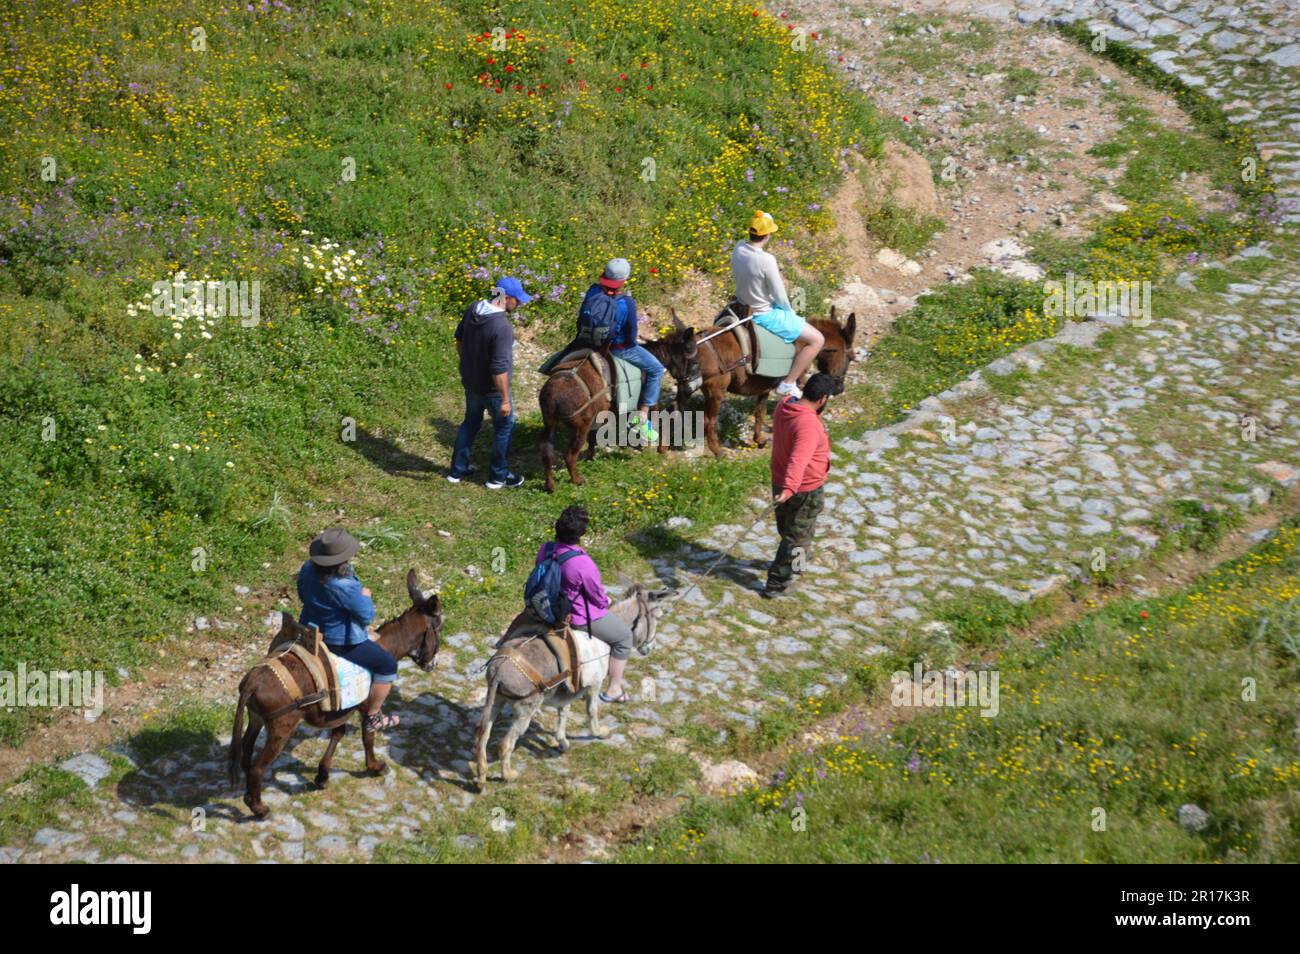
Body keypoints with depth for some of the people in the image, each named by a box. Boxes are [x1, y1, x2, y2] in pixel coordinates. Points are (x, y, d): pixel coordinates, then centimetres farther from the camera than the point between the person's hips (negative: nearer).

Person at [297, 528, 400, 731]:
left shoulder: (308, 569, -11)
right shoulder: (344, 586, -35)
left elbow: (303, 596, 9)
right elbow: (367, 616, -22)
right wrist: (365, 597, -4)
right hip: (342, 644, -9)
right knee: (388, 664, 11)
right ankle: (373, 717, 22)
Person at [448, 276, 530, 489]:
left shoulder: (472, 309, -8)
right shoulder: (502, 327, -32)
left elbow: (459, 341, 8)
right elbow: (499, 368, -30)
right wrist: (505, 399, -21)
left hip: (470, 381, 7)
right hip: (491, 388, -7)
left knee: (471, 422, 26)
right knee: (504, 427, 15)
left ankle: (458, 470, 38)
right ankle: (498, 476, 29)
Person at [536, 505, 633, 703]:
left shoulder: (545, 550, -15)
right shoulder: (584, 564, -36)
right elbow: (599, 598, -21)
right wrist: (606, 601, 4)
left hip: (554, 608, 8)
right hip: (581, 617, -8)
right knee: (624, 636, 18)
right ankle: (614, 689, 27)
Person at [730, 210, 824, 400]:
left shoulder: (738, 248, -9)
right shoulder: (767, 260, -31)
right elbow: (779, 296, -21)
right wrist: (790, 313, 0)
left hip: (743, 305, 9)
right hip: (764, 315, -9)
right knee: (817, 340, 0)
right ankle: (788, 385, 2)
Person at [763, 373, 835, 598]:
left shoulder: (783, 406, -5)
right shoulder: (809, 425, -33)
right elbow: (798, 460, -46)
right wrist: (789, 489, -55)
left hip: (780, 481, 8)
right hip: (805, 490, -8)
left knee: (786, 530, 29)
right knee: (797, 537, 10)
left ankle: (789, 566, 52)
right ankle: (776, 585, 18)